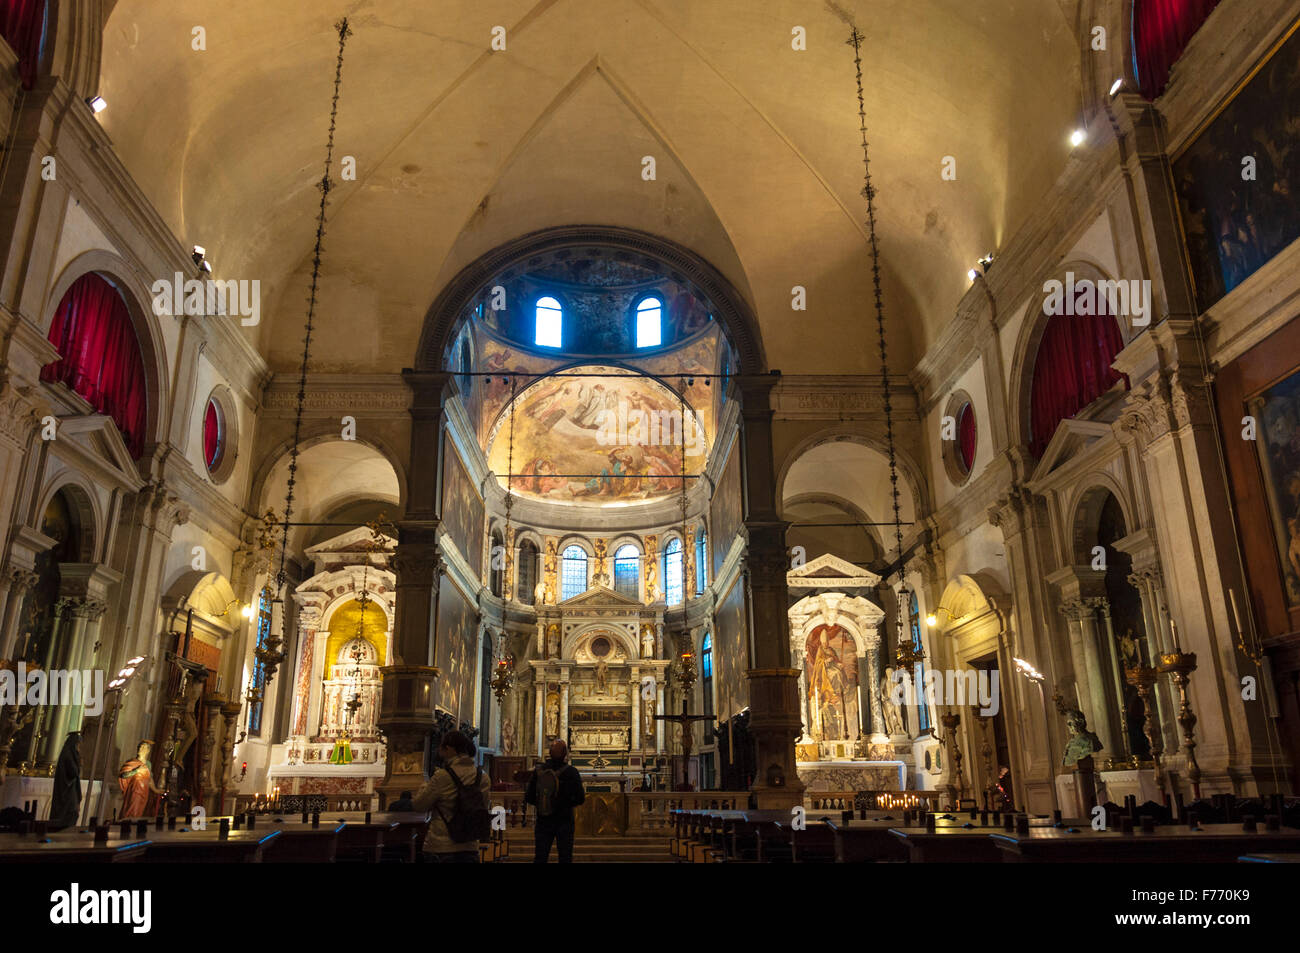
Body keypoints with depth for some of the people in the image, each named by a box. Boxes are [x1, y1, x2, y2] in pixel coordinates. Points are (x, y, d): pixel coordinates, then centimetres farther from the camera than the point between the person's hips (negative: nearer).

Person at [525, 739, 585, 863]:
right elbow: (580, 798, -11)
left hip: (543, 821, 2)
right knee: (565, 857, 6)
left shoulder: (538, 771, -4)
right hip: (564, 821, -2)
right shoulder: (571, 772, -12)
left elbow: (529, 797, 0)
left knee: (540, 857, 10)